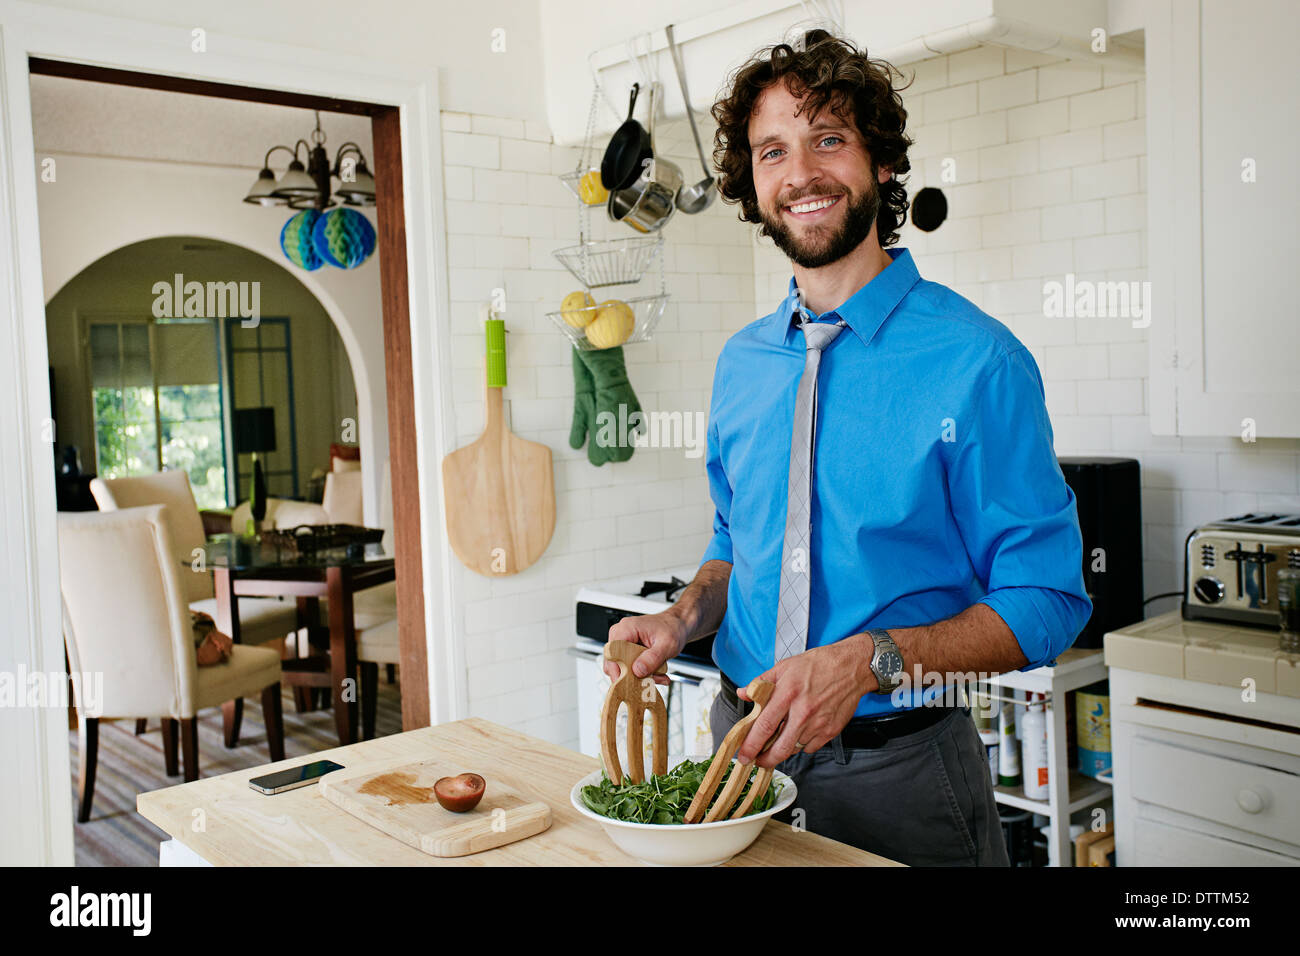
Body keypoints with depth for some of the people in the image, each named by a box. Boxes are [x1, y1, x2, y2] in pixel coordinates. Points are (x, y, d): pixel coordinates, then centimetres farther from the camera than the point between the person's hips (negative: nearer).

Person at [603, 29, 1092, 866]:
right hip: (744, 749, 5)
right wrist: (683, 619, -4)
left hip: (900, 770, -4)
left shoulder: (976, 362, -13)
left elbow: (1046, 600, -12)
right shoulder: (742, 363, 5)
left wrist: (872, 659, -25)